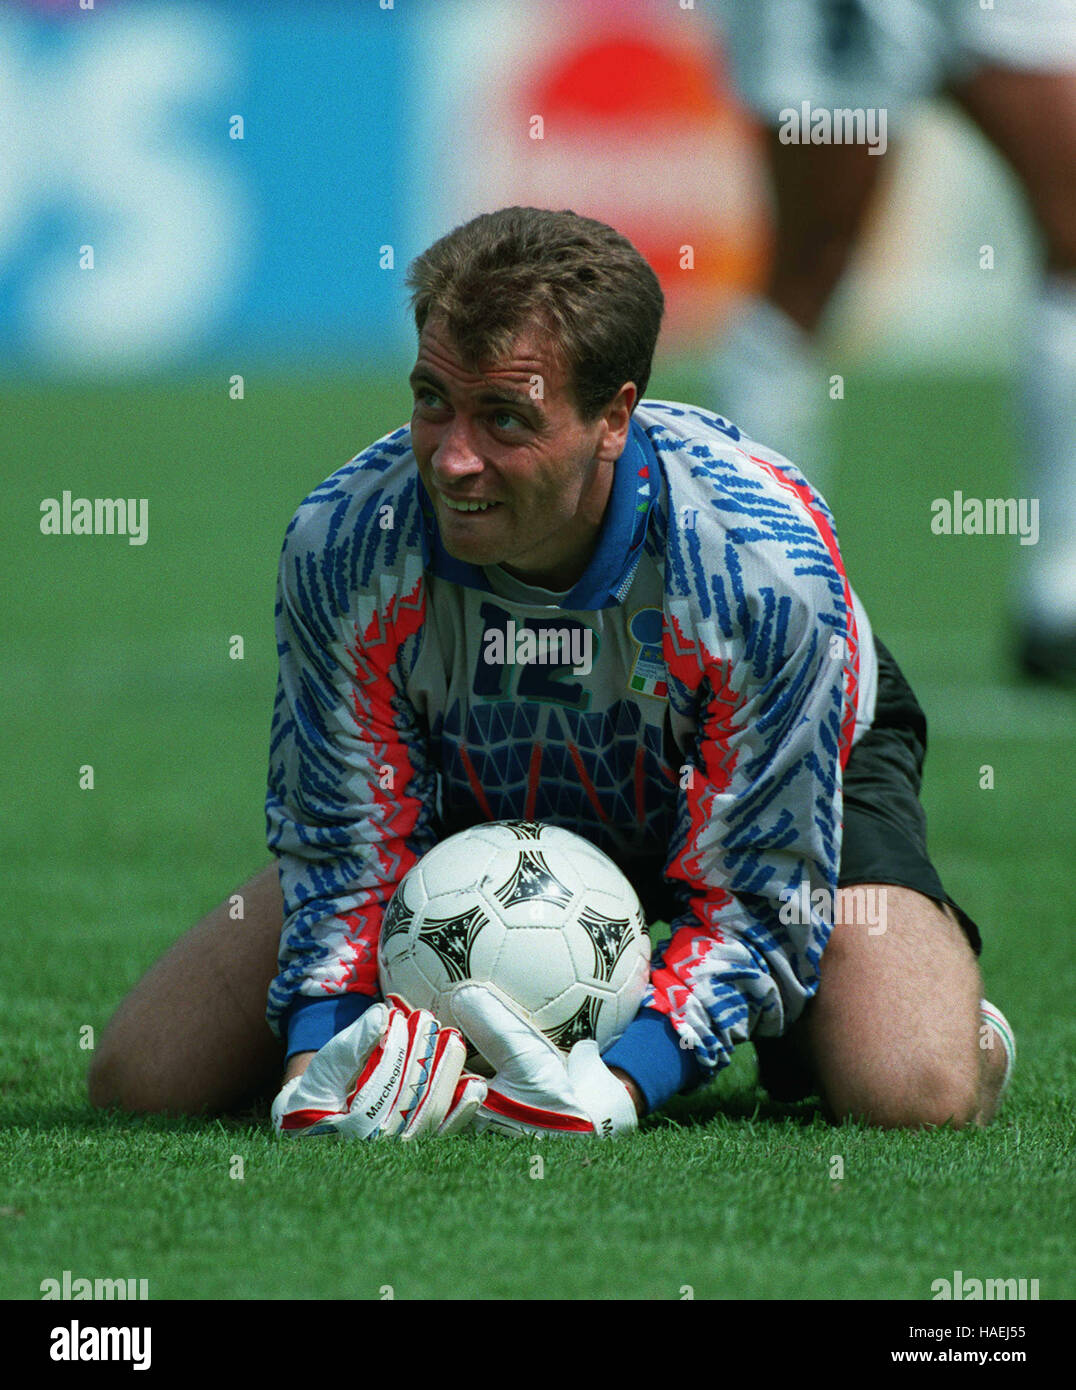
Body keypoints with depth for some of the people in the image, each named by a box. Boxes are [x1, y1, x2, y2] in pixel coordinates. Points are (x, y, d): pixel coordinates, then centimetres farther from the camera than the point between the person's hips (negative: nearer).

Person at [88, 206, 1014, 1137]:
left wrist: (615, 1089, -46)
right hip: (470, 798, 2)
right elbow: (343, 852, -20)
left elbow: (753, 894, -30)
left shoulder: (768, 562, -38)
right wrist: (316, 1071, -38)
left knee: (919, 1095, -31)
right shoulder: (340, 544, -31)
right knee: (139, 1079, -10)